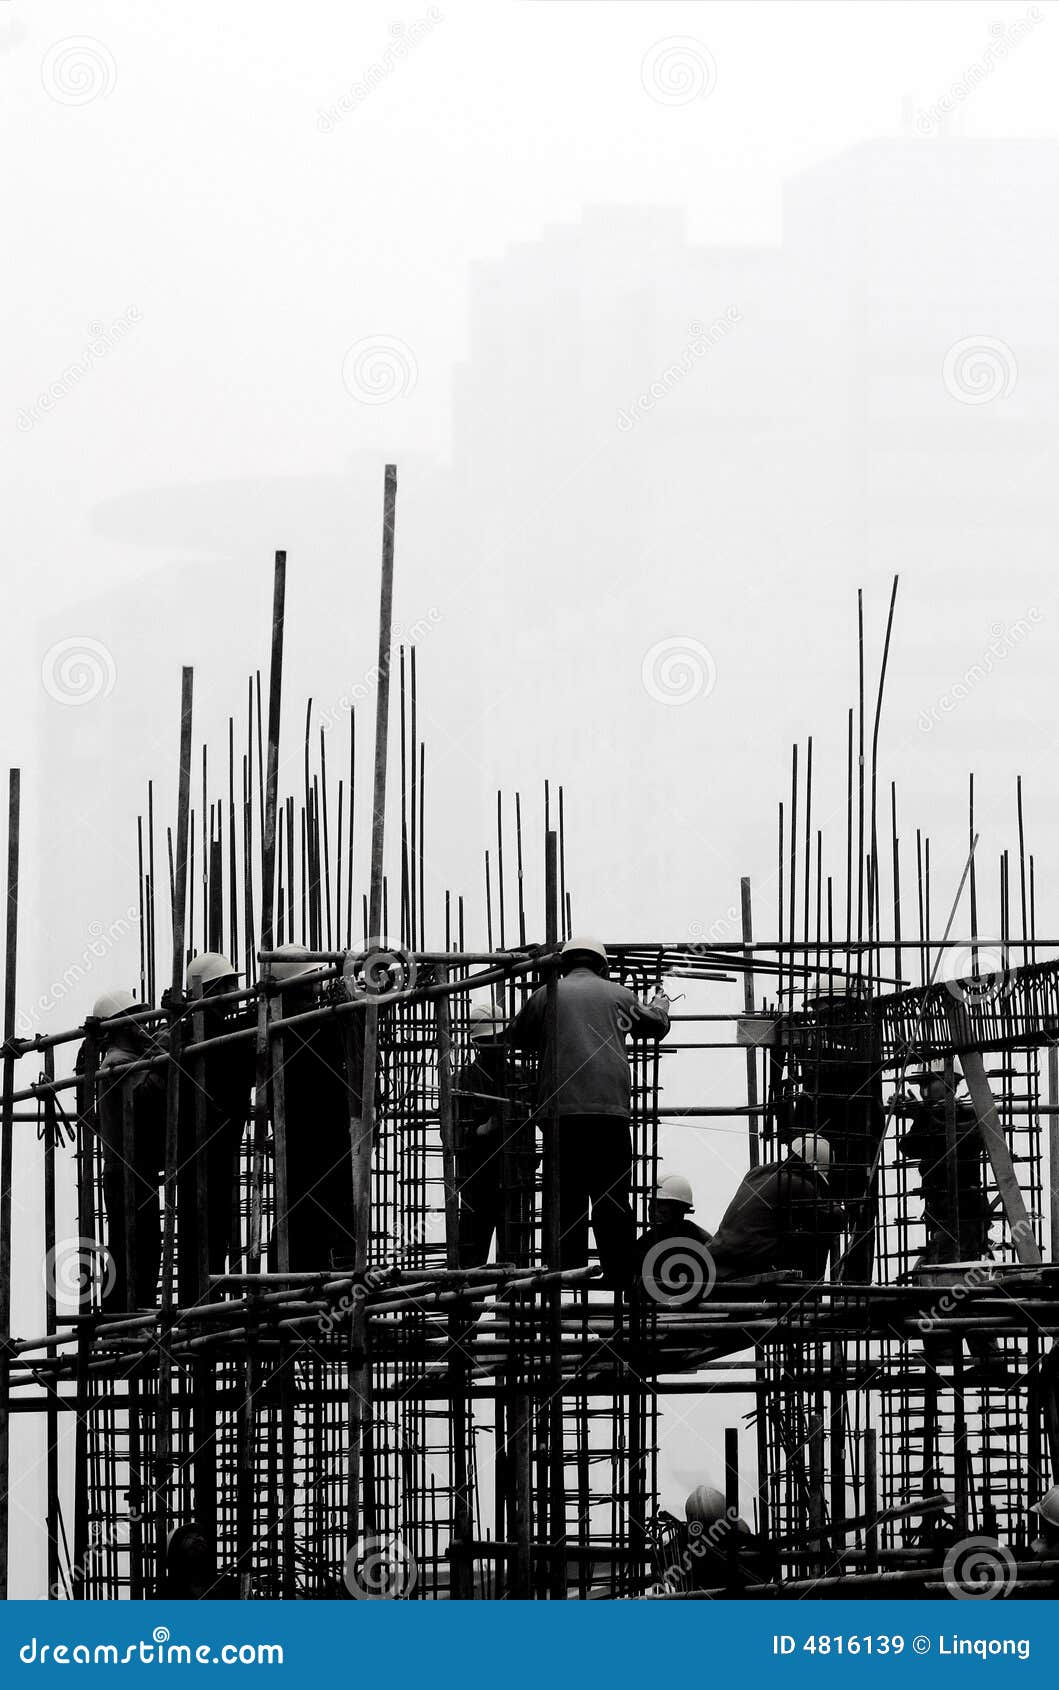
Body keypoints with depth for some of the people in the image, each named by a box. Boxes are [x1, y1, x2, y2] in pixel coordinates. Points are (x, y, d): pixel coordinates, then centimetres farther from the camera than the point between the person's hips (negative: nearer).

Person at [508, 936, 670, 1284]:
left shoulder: (548, 994, 9)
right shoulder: (618, 995, 13)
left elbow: (517, 1037, 19)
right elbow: (657, 1024, 30)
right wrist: (661, 1001, 54)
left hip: (561, 1111, -1)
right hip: (611, 1111, 1)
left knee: (567, 1203, 2)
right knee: (613, 1203, 3)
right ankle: (621, 1280, -2)